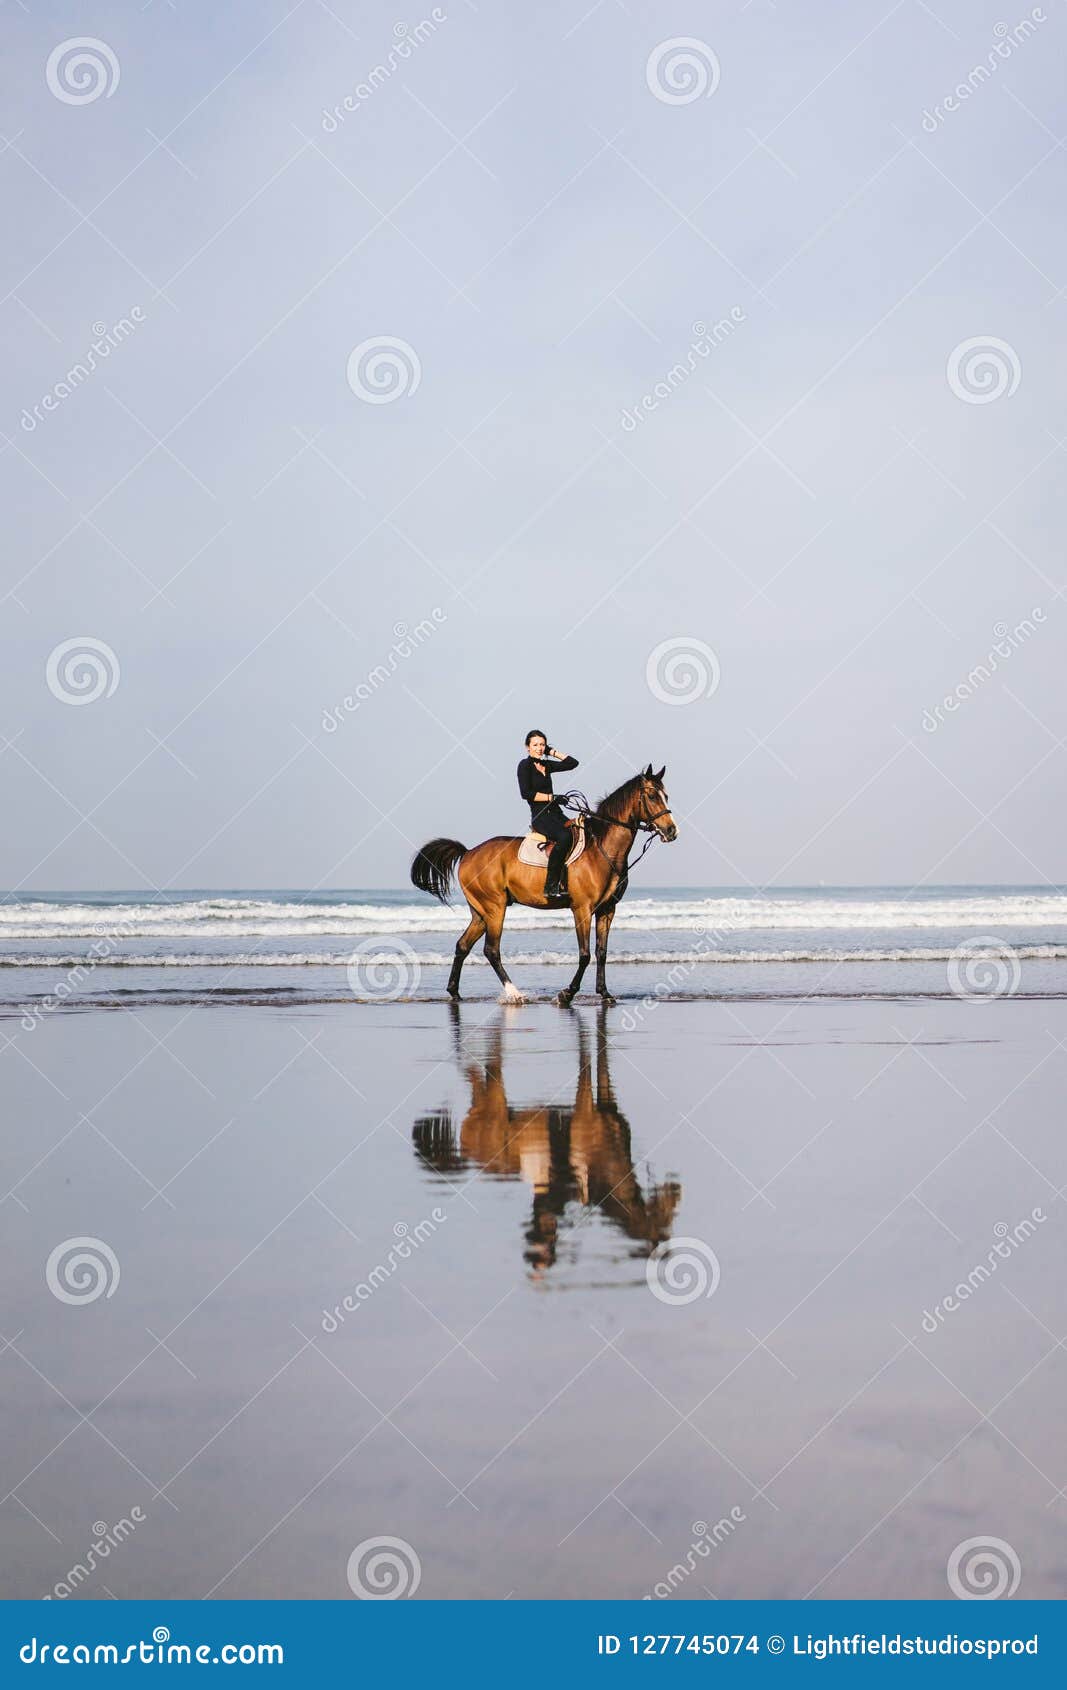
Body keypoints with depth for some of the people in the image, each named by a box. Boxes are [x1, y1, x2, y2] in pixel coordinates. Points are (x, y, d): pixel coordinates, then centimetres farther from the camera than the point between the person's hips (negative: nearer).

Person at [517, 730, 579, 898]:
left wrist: (552, 752, 16)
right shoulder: (525, 765, -2)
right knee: (564, 837, -33)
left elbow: (573, 763, 19)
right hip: (540, 816, -8)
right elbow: (526, 793, -12)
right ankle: (551, 886, -31)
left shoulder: (547, 764, 16)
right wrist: (550, 797, -9)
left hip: (555, 813, 8)